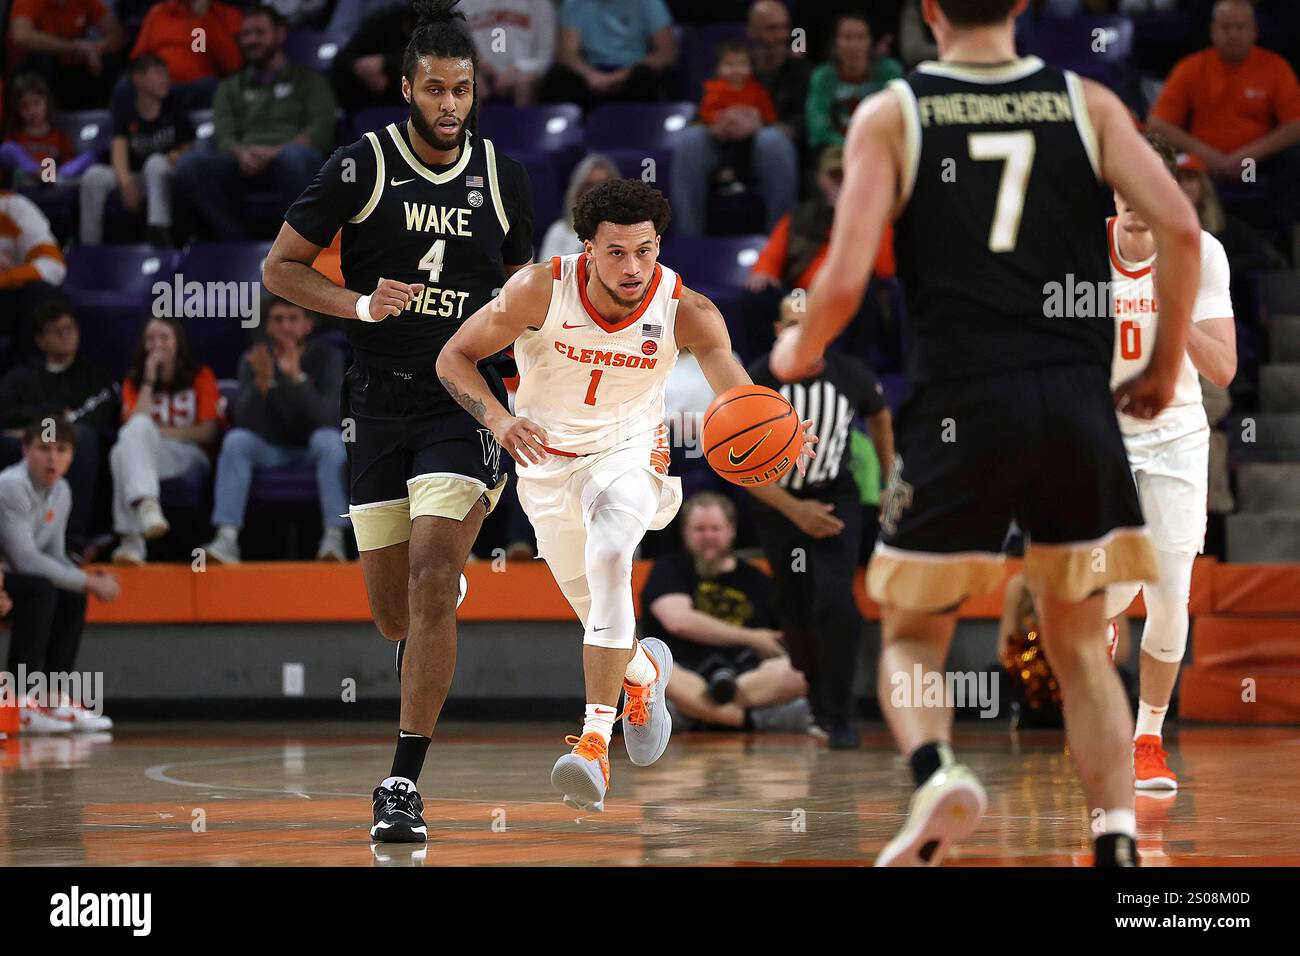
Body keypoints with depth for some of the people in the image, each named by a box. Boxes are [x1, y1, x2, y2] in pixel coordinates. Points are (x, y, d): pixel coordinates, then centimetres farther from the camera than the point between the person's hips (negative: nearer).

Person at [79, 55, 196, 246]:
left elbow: (188, 147, 4)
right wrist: (126, 182, -32)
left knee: (156, 161, -34)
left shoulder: (173, 110, 2)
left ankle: (159, 231, -43)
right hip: (135, 177, 1)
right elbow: (119, 148, -14)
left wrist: (177, 157, -21)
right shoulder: (125, 112, 1)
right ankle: (89, 244, -22)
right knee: (94, 175, -25)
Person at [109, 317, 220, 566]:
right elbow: (134, 424, -1)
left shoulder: (200, 377, 17)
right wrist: (149, 381, 0)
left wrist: (161, 431, -5)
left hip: (188, 459, -2)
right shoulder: (133, 382, 20)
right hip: (144, 455, 2)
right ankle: (146, 505, -63)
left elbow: (208, 433, 4)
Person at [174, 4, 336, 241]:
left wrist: (278, 152, -14)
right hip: (245, 165, 3)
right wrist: (241, 153, -13)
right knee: (188, 165, -29)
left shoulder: (309, 80, 23)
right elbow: (222, 137, 13)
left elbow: (321, 131, 6)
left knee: (293, 157, -41)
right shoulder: (230, 88, 30)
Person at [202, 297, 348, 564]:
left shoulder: (327, 356, -10)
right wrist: (262, 382, -34)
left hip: (313, 450, -2)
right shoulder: (254, 359, -5)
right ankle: (227, 539, -38)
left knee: (329, 438, -34)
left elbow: (327, 416, -24)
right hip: (272, 450, 2)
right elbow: (244, 421, -16)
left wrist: (296, 377, -37)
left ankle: (334, 538, -41)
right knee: (235, 439, -26)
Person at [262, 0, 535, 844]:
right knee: (393, 610, 9)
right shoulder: (363, 167, -4)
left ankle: (405, 785, -15)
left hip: (465, 403, -1)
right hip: (380, 407, 1)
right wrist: (360, 305, -17)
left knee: (430, 585, -18)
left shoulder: (504, 179, 3)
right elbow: (280, 268, -2)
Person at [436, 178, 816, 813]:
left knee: (609, 560, -31)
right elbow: (455, 358, -17)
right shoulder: (541, 290, -25)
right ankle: (645, 670, 50)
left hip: (629, 452, -2)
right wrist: (496, 417, -36)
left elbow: (736, 387, -34)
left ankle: (596, 739, -33)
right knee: (600, 614, 12)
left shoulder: (684, 311, -24)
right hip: (547, 459, 2)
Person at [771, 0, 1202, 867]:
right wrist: (1166, 367, 8)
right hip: (1079, 405, 2)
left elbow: (845, 280, -5)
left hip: (962, 405, -2)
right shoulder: (1087, 103, 8)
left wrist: (796, 355, 15)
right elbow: (1179, 225, -4)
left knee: (912, 637, 13)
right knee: (1080, 645, 16)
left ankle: (936, 771, -18)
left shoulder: (890, 117, 3)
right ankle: (1118, 835, -1)